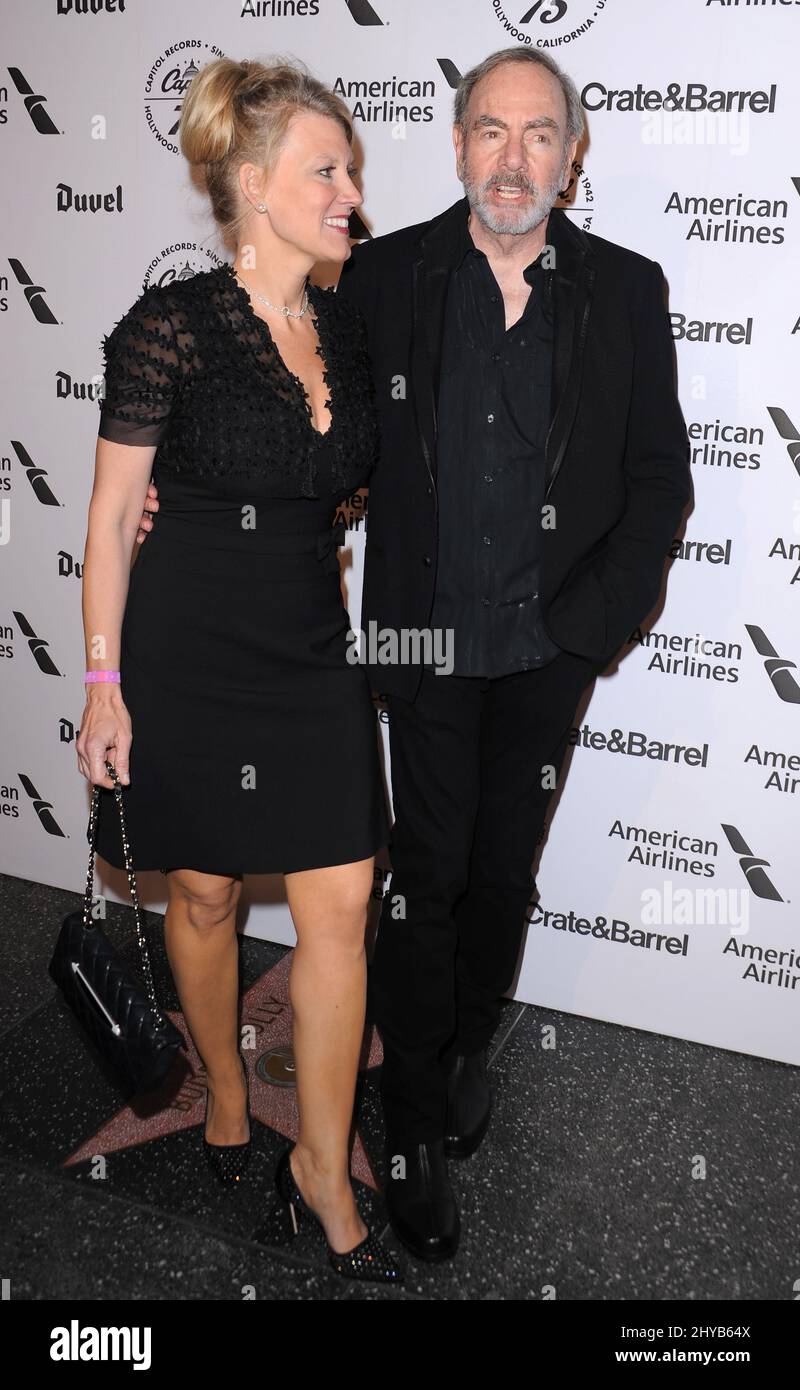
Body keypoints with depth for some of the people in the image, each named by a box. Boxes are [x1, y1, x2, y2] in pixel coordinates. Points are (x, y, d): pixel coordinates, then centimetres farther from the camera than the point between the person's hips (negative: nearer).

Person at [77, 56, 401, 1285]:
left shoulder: (345, 327, 6)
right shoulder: (172, 327, -11)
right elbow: (112, 515, -8)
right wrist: (105, 687, -10)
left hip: (314, 652, 5)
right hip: (191, 654, -4)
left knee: (341, 910, 2)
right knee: (205, 897, 12)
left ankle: (322, 1168, 18)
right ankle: (226, 1096, 38)